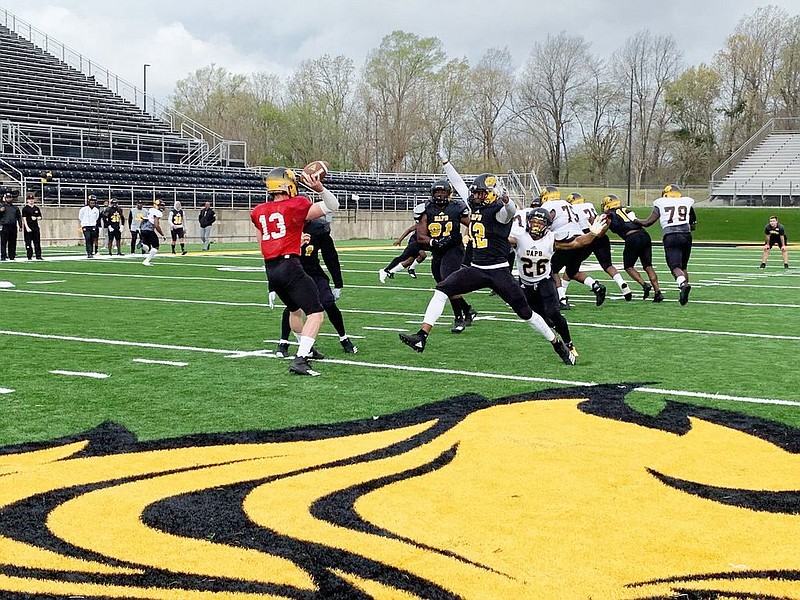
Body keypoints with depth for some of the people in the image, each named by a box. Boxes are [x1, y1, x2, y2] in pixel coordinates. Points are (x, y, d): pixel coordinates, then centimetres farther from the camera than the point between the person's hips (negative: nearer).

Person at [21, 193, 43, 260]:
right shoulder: (25, 208, 0)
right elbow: (24, 218, -6)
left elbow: (40, 217, 16)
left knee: (37, 242, 3)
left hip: (36, 227, 4)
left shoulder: (37, 208, 13)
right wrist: (27, 227, -15)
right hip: (28, 228, -4)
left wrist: (36, 218, -7)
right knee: (28, 242, -3)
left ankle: (38, 256, 6)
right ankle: (29, 256, 0)